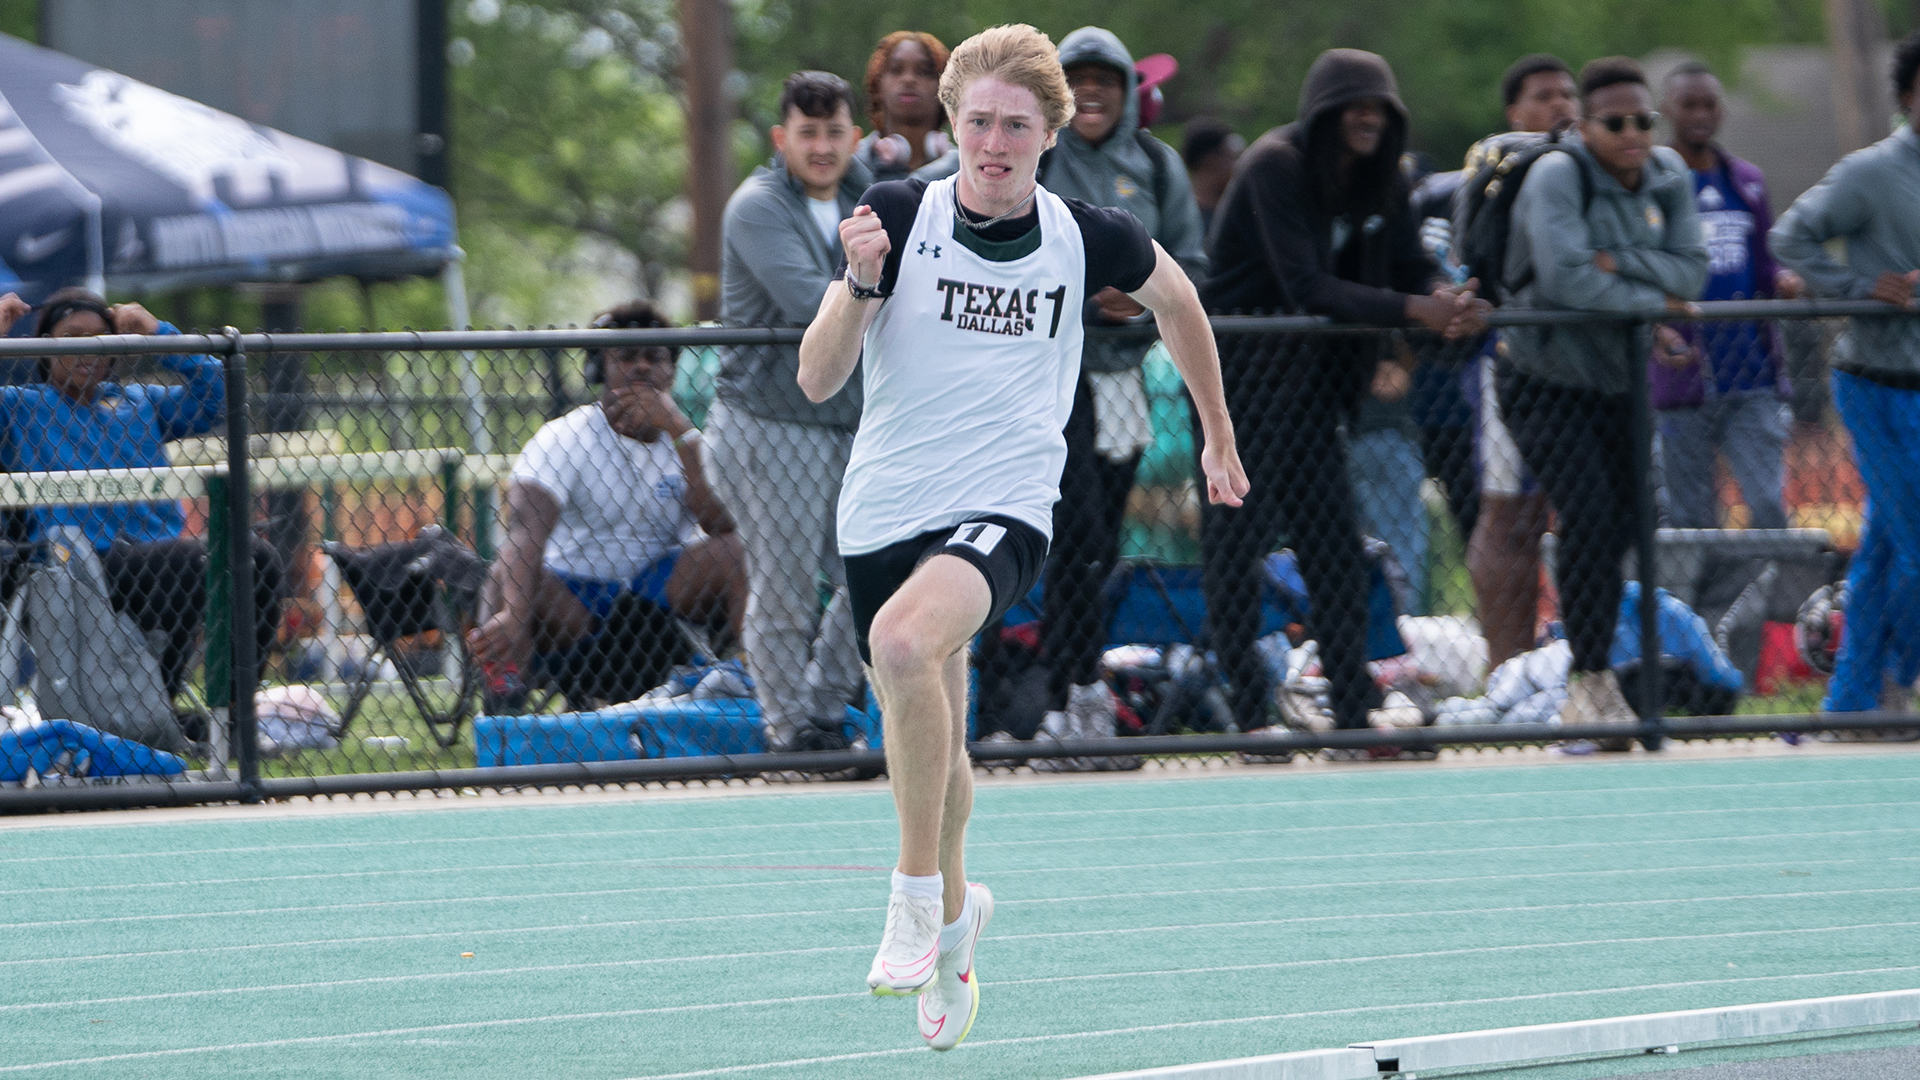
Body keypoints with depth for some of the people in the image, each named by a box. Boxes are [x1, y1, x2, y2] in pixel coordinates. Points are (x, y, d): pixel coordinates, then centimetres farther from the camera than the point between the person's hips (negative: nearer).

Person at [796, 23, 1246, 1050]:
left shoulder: (1087, 238, -3)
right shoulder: (897, 215, -5)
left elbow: (1175, 299, 20)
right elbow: (817, 380, -7)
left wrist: (1218, 435, 28)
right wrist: (861, 282, -24)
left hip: (1000, 509, -3)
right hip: (882, 512, 3)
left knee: (905, 639, -33)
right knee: (925, 735, 14)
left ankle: (918, 892, -21)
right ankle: (954, 909, 44)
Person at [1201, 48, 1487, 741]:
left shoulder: (1382, 180, 3)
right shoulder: (1275, 168, -20)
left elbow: (1413, 266, 2)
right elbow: (1308, 286, -27)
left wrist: (1449, 299, -23)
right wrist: (1410, 309, -33)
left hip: (1313, 381, 7)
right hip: (1240, 376, -7)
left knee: (1334, 544, 4)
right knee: (1236, 541, -5)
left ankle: (1356, 710, 4)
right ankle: (1248, 711, -2)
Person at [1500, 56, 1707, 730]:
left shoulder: (1669, 179, 3)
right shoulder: (1557, 175, -17)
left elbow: (1691, 271, -7)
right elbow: (1565, 277, -27)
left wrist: (1620, 262, -23)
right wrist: (1653, 302, -16)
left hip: (1619, 382, 6)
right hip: (1546, 378, -6)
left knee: (1623, 525, 6)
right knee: (1590, 522, -18)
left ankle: (1589, 690, 19)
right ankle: (1591, 683, -11)